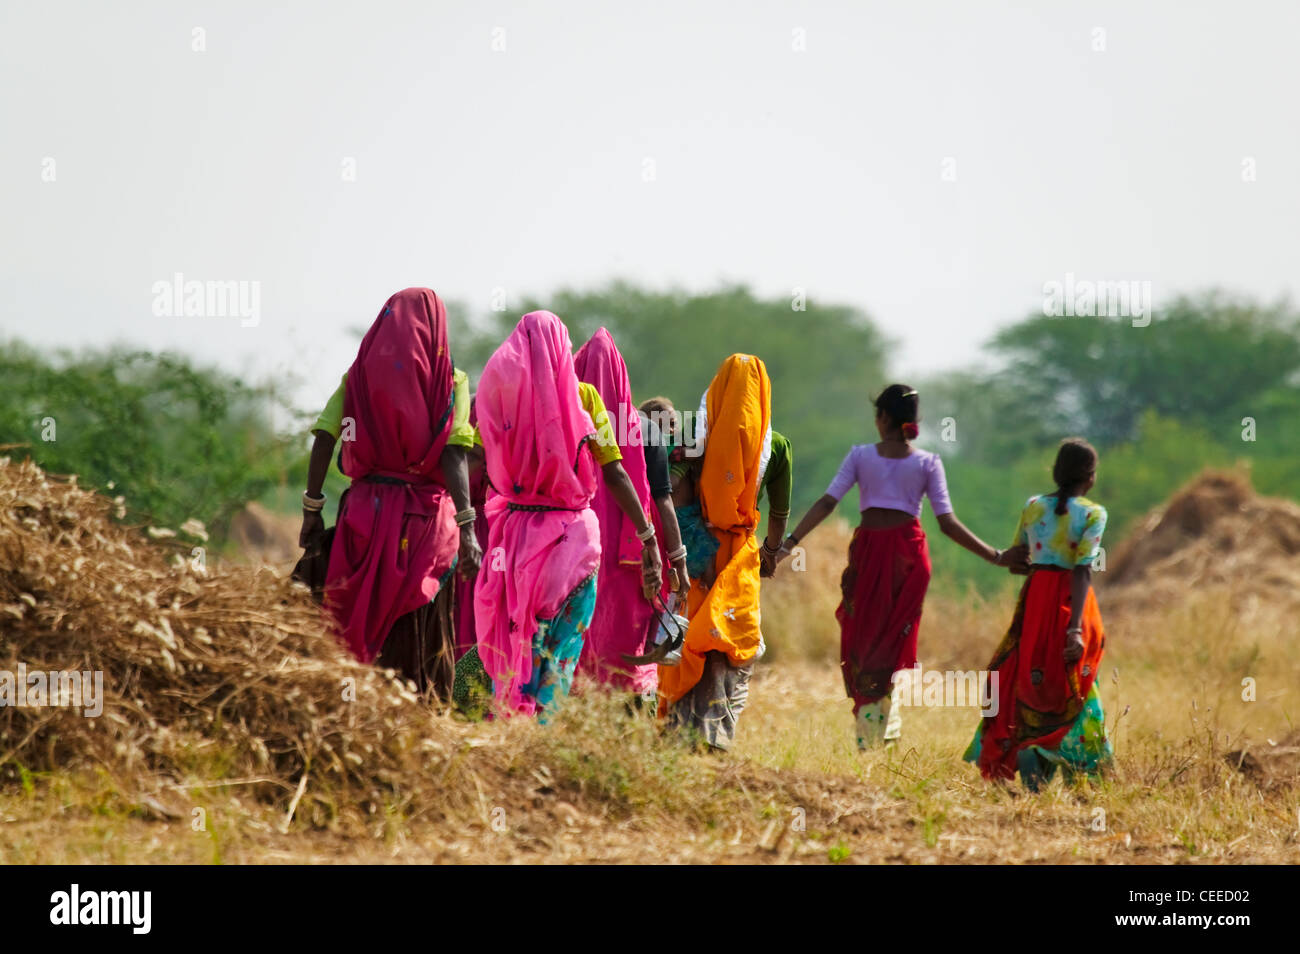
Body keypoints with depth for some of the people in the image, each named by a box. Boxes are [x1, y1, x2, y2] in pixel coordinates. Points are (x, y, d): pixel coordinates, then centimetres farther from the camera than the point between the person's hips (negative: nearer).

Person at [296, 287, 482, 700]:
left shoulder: (358, 375, 6)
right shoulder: (448, 380, 0)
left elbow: (323, 441, -1)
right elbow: (453, 454, -10)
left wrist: (312, 511, 3)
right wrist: (466, 528, -12)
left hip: (366, 510, 2)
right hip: (426, 518, -2)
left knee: (360, 620, 9)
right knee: (421, 631, 5)